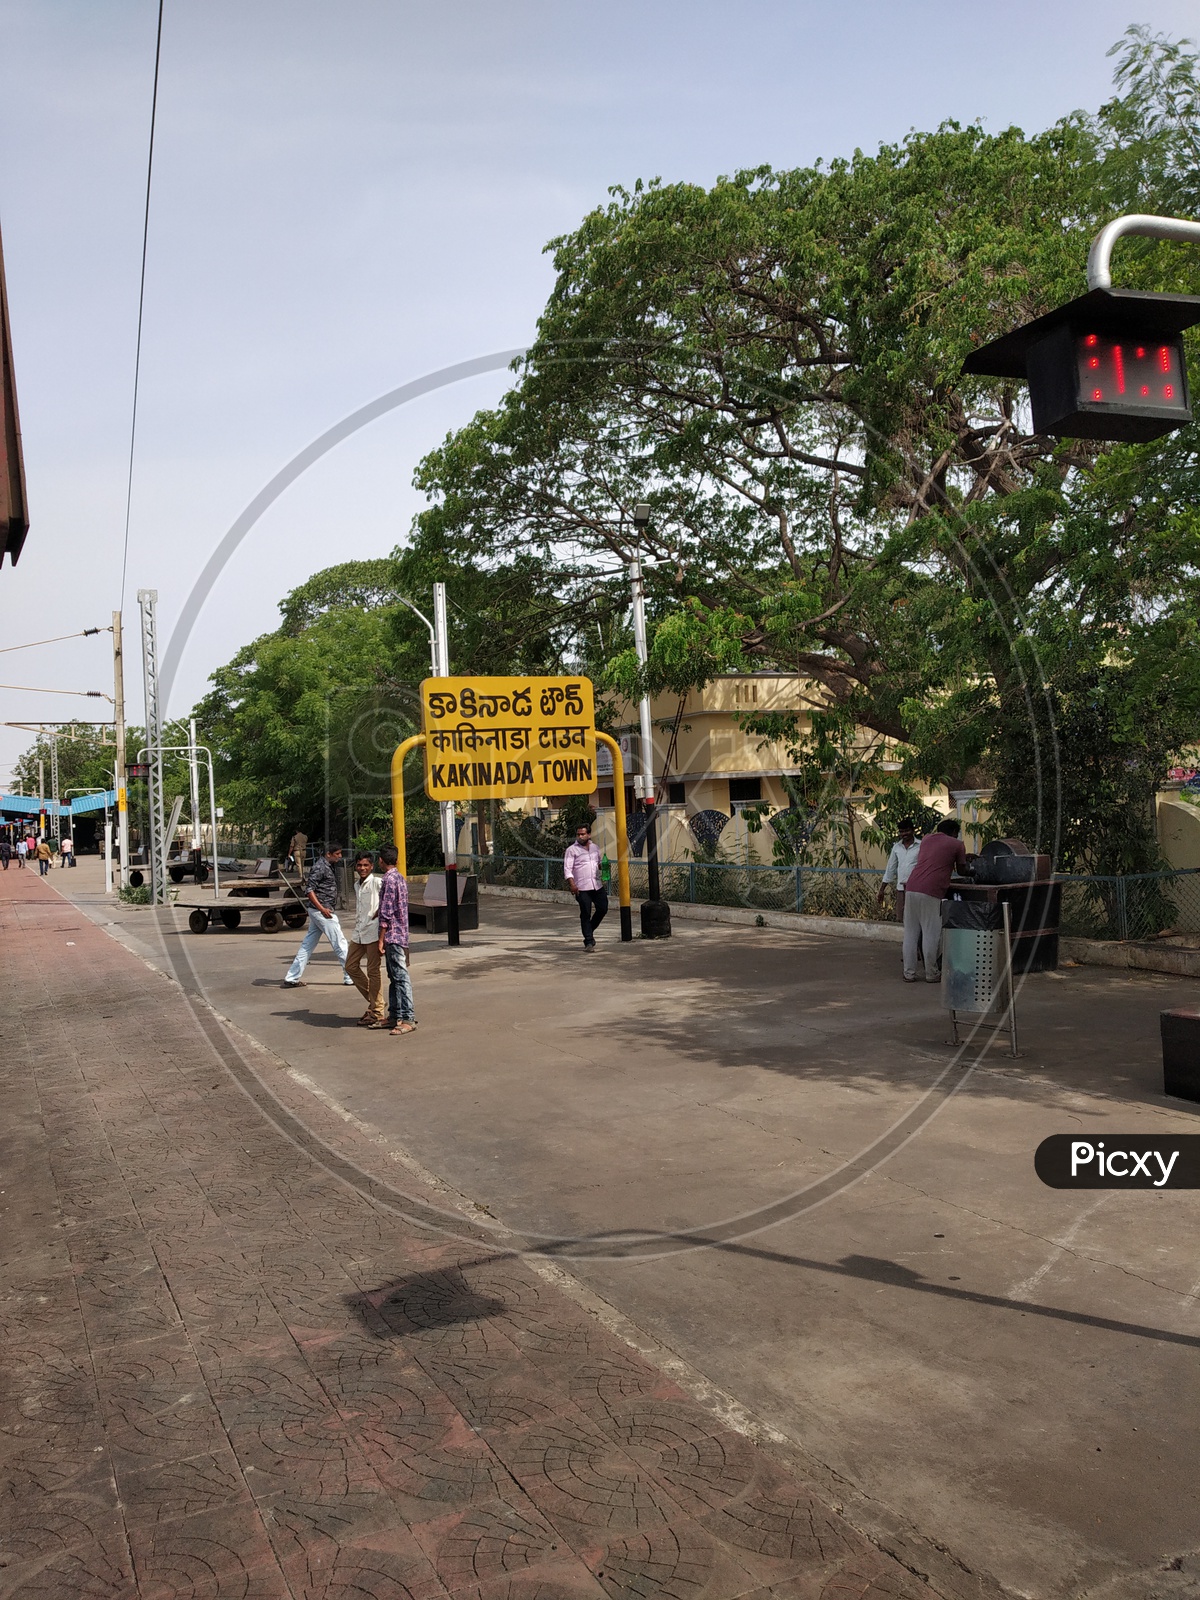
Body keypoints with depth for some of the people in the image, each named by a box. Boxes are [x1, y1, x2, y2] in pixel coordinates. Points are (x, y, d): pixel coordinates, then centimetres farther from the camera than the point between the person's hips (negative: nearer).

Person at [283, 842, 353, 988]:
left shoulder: (329, 866, 15)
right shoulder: (320, 867, -15)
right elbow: (310, 890, -19)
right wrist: (322, 909, -22)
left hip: (319, 911, 10)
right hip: (321, 911, -10)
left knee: (307, 945, 9)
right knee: (340, 943, -2)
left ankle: (291, 979, 11)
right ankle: (350, 976, 6)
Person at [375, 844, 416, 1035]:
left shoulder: (389, 880, -15)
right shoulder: (399, 878, 14)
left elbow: (386, 913, -18)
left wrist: (381, 939, -15)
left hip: (393, 935, -10)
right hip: (400, 935, 10)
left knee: (401, 977, -9)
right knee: (394, 977, 13)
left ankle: (409, 1018, -8)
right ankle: (394, 1016, 19)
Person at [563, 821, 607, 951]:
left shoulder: (595, 847, 14)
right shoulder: (572, 850, -2)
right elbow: (567, 869, -8)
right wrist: (572, 884, -20)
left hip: (598, 886, 5)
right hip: (582, 888, -5)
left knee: (603, 909, 7)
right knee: (585, 914, -4)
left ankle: (590, 930, 30)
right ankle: (588, 941, 3)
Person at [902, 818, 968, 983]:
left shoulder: (927, 839, 24)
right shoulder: (956, 844, 9)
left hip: (911, 889, 5)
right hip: (931, 893, -5)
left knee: (910, 933, 8)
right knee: (931, 934, 3)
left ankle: (909, 973, 10)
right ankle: (932, 974, 11)